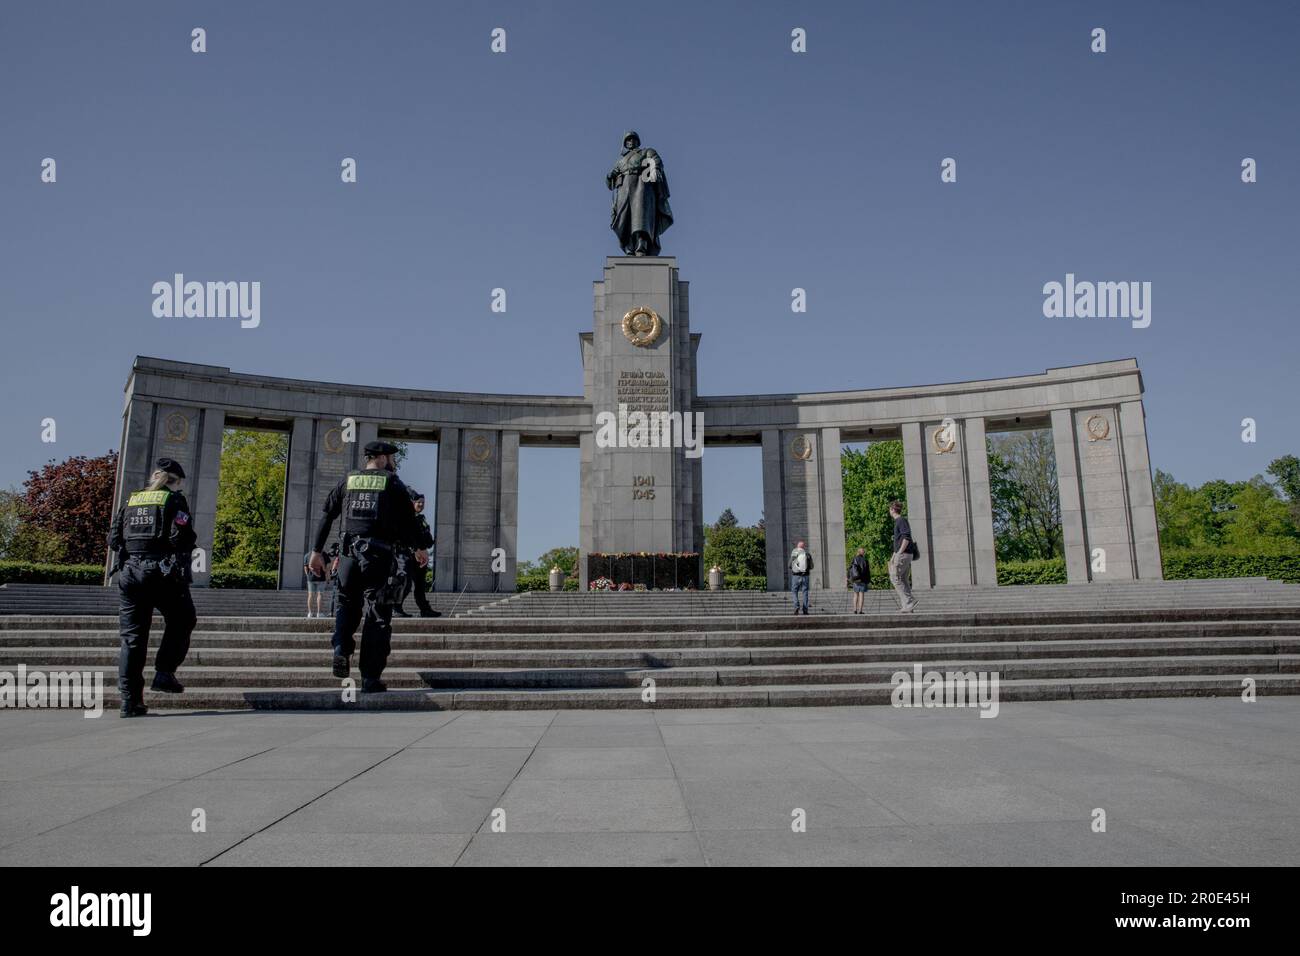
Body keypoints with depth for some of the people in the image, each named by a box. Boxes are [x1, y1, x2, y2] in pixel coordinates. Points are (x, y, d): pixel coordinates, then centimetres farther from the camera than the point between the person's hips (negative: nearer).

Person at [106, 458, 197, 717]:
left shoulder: (131, 500, 14)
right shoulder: (174, 500, -2)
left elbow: (113, 539, 11)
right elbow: (183, 537, -13)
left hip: (130, 573, 5)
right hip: (163, 574, -5)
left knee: (132, 637, 6)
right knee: (181, 622, 17)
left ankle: (130, 700, 5)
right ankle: (164, 673, 3)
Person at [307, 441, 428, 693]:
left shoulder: (347, 481, 14)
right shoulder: (393, 483, 5)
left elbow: (326, 515, 10)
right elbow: (408, 518, 0)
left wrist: (316, 550, 11)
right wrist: (417, 548, 13)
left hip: (350, 553, 3)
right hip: (381, 555, -3)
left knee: (347, 606, 21)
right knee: (377, 616, 2)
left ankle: (341, 649, -4)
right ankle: (370, 679, 1)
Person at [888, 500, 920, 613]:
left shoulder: (901, 521, -9)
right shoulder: (898, 521, 21)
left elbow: (907, 538, -20)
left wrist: (898, 554, -21)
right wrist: (893, 556, 25)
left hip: (903, 554, -10)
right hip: (905, 554, 10)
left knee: (895, 578, -9)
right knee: (903, 580, 7)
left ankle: (909, 601, -14)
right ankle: (906, 606, 5)